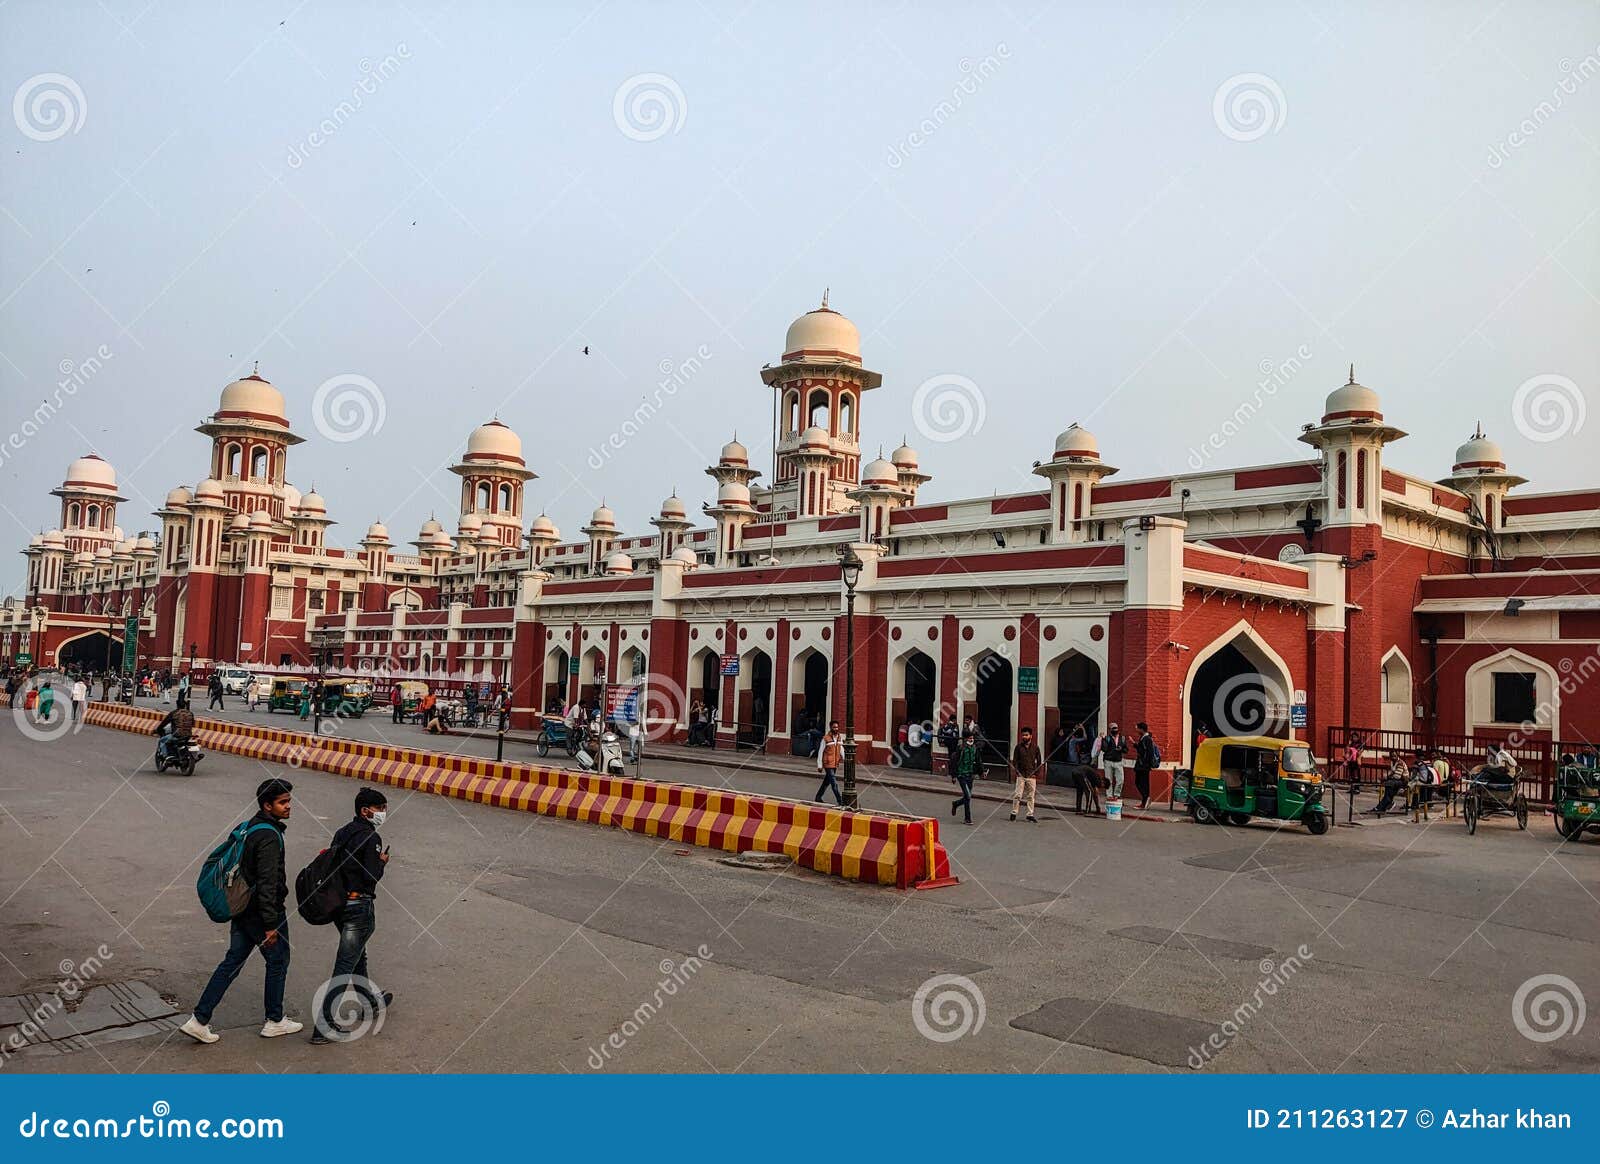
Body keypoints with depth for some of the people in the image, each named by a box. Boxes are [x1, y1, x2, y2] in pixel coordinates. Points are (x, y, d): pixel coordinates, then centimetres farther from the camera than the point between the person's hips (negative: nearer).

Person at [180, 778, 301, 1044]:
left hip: (242, 909, 9)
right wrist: (271, 924, -22)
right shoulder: (269, 837, -23)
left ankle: (199, 1020, 12)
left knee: (232, 962, 14)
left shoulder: (249, 827, 8)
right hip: (262, 912, -9)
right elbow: (267, 882, -25)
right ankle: (274, 1021, 20)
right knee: (278, 961, 8)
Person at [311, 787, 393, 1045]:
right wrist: (382, 862, -2)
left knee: (358, 955, 26)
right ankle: (324, 1027, -3)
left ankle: (372, 999, 46)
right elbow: (372, 877, -21)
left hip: (339, 904, 9)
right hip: (360, 905, -9)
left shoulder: (342, 833, 9)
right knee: (345, 965, -4)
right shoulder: (370, 837, -16)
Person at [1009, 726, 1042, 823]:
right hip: (1020, 775, -1)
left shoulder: (1035, 747, 5)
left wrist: (1037, 773, 1)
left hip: (1031, 776, 1)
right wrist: (1015, 771, -6)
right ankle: (1014, 813, 4)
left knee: (1031, 796, 4)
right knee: (1017, 795, -4)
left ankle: (1030, 815, 11)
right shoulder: (1018, 747, 3)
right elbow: (1014, 760, 4)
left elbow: (1039, 761, 9)